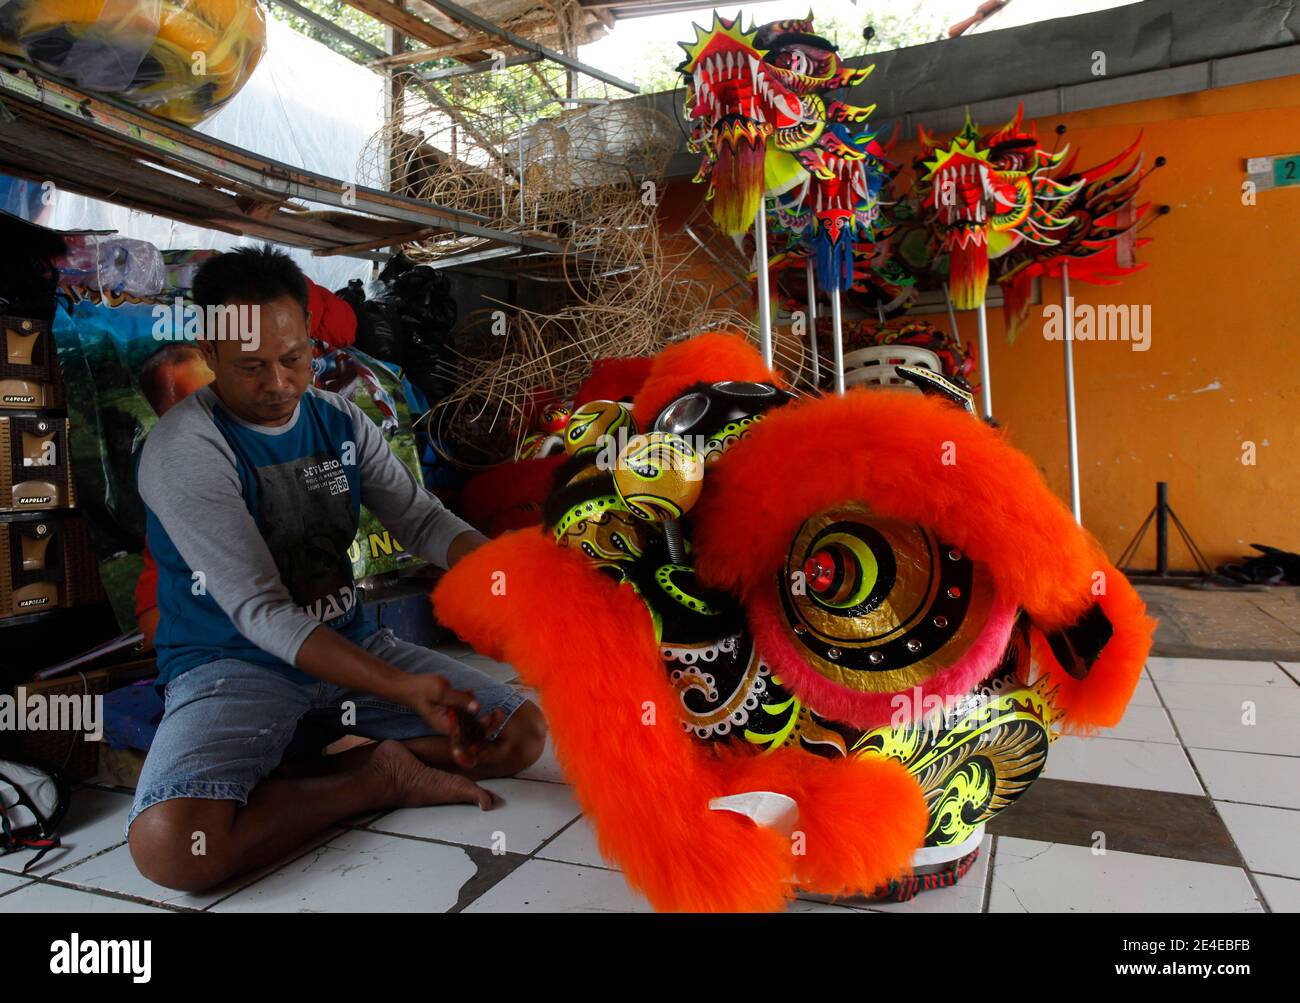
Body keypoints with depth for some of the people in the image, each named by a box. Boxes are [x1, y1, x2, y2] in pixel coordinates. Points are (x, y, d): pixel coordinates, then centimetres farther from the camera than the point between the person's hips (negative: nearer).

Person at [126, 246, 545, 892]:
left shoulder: (341, 421, 3)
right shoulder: (184, 448, -16)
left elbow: (422, 518, 0)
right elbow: (260, 613, -22)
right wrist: (403, 688, -34)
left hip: (351, 643, 5)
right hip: (233, 665, -5)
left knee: (523, 733, -2)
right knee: (169, 844, -34)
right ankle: (381, 779, -9)